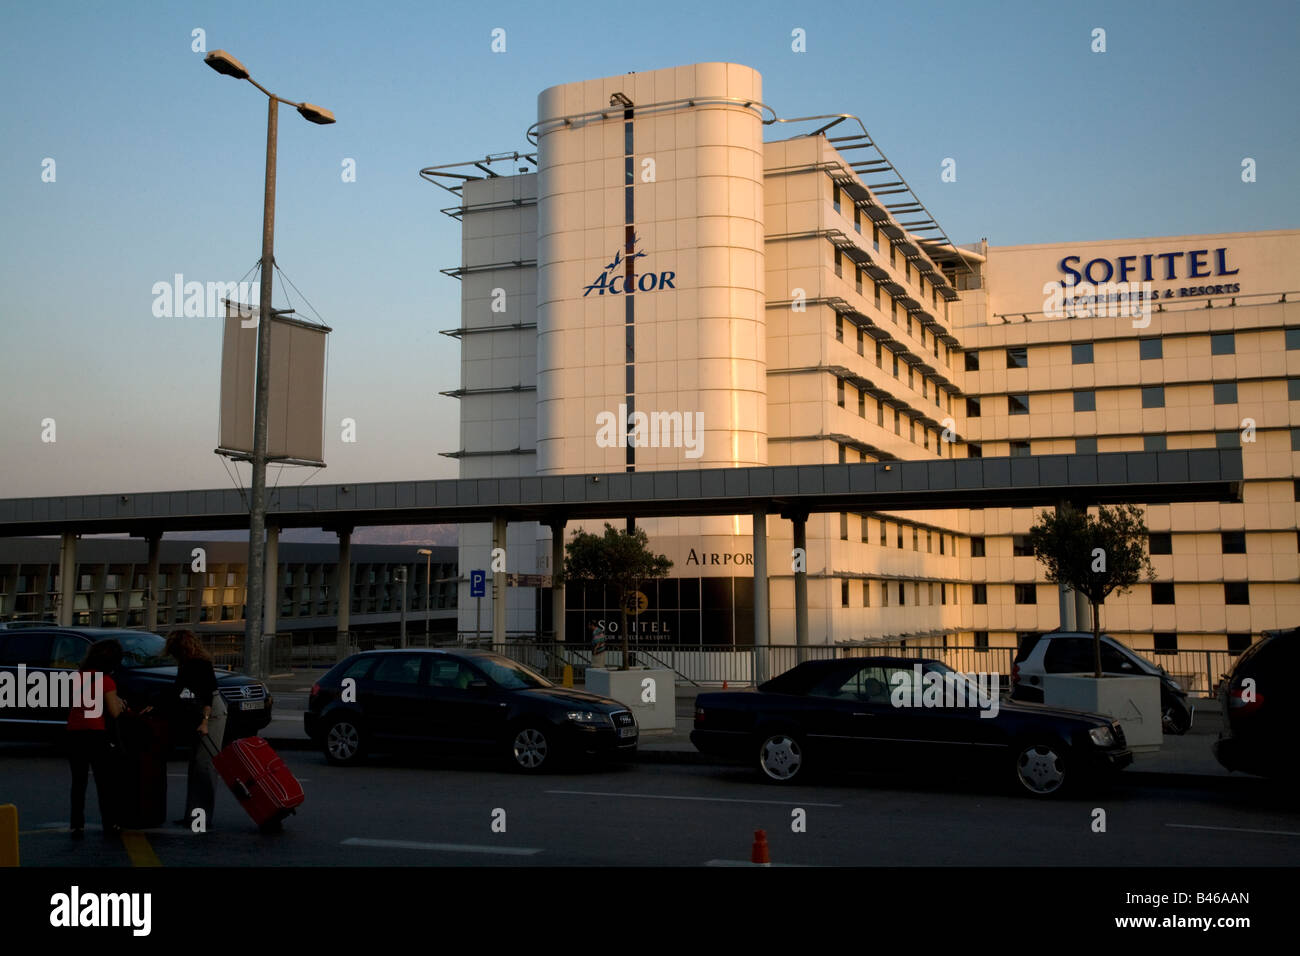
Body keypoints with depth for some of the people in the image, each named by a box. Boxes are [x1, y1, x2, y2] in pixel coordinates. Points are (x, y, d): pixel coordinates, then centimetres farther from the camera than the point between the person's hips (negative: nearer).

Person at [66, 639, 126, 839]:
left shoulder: (79, 676, 9)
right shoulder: (105, 680, -9)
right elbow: (114, 712, -9)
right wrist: (119, 703, 12)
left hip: (74, 733, 5)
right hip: (96, 734, -5)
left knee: (78, 781, 10)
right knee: (105, 781, 6)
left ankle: (77, 825, 7)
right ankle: (110, 824, 10)